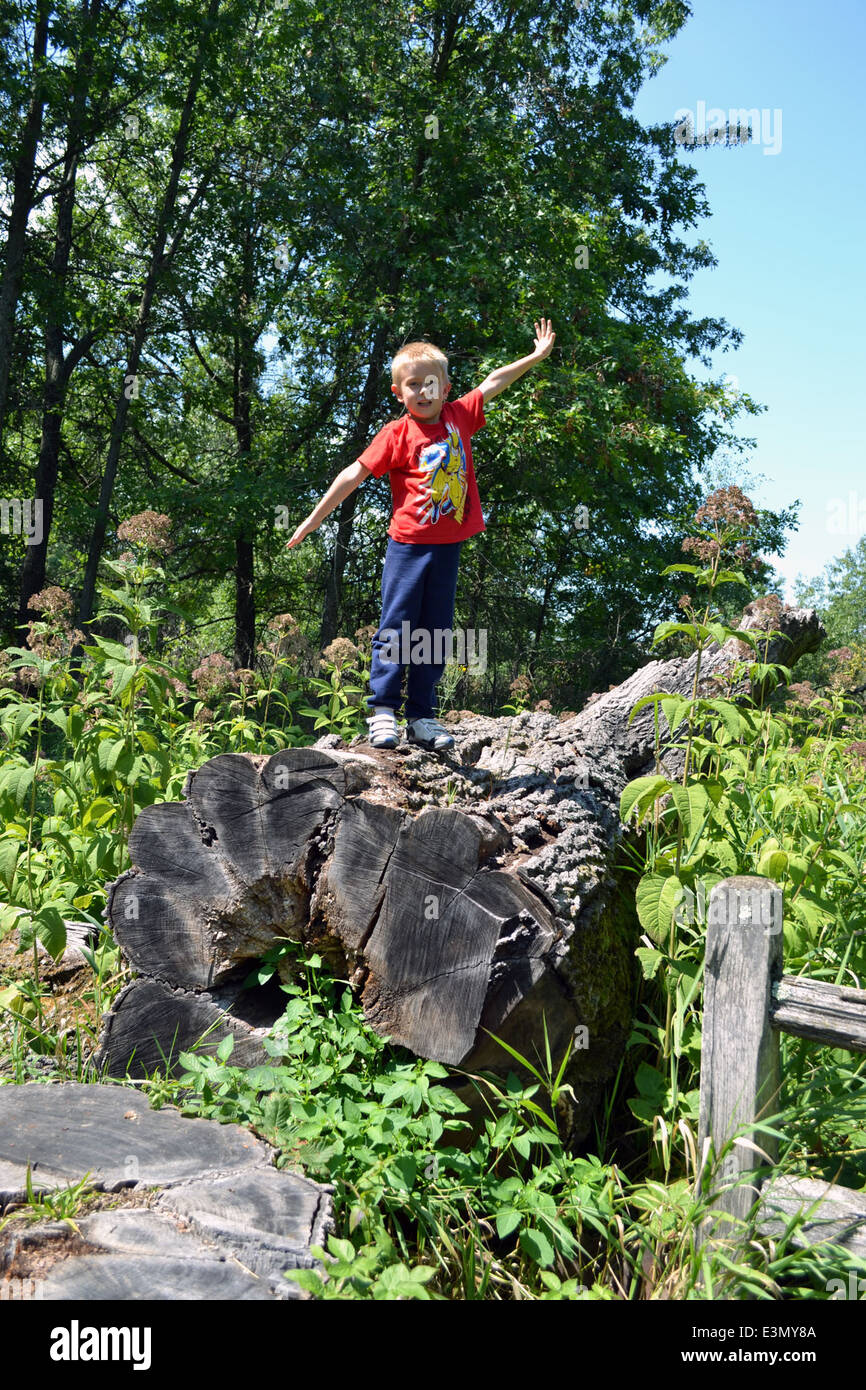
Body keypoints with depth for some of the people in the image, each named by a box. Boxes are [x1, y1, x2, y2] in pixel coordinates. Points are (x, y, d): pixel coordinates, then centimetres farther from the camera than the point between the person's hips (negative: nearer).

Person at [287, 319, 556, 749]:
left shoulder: (459, 417, 8)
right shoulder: (398, 433, -4)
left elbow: (494, 382, 19)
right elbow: (354, 474, -4)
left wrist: (537, 355, 22)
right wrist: (314, 518, -5)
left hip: (449, 545, 5)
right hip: (408, 544, -4)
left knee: (435, 633, 8)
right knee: (396, 628, -3)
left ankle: (421, 718, 14)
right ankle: (382, 711, 4)